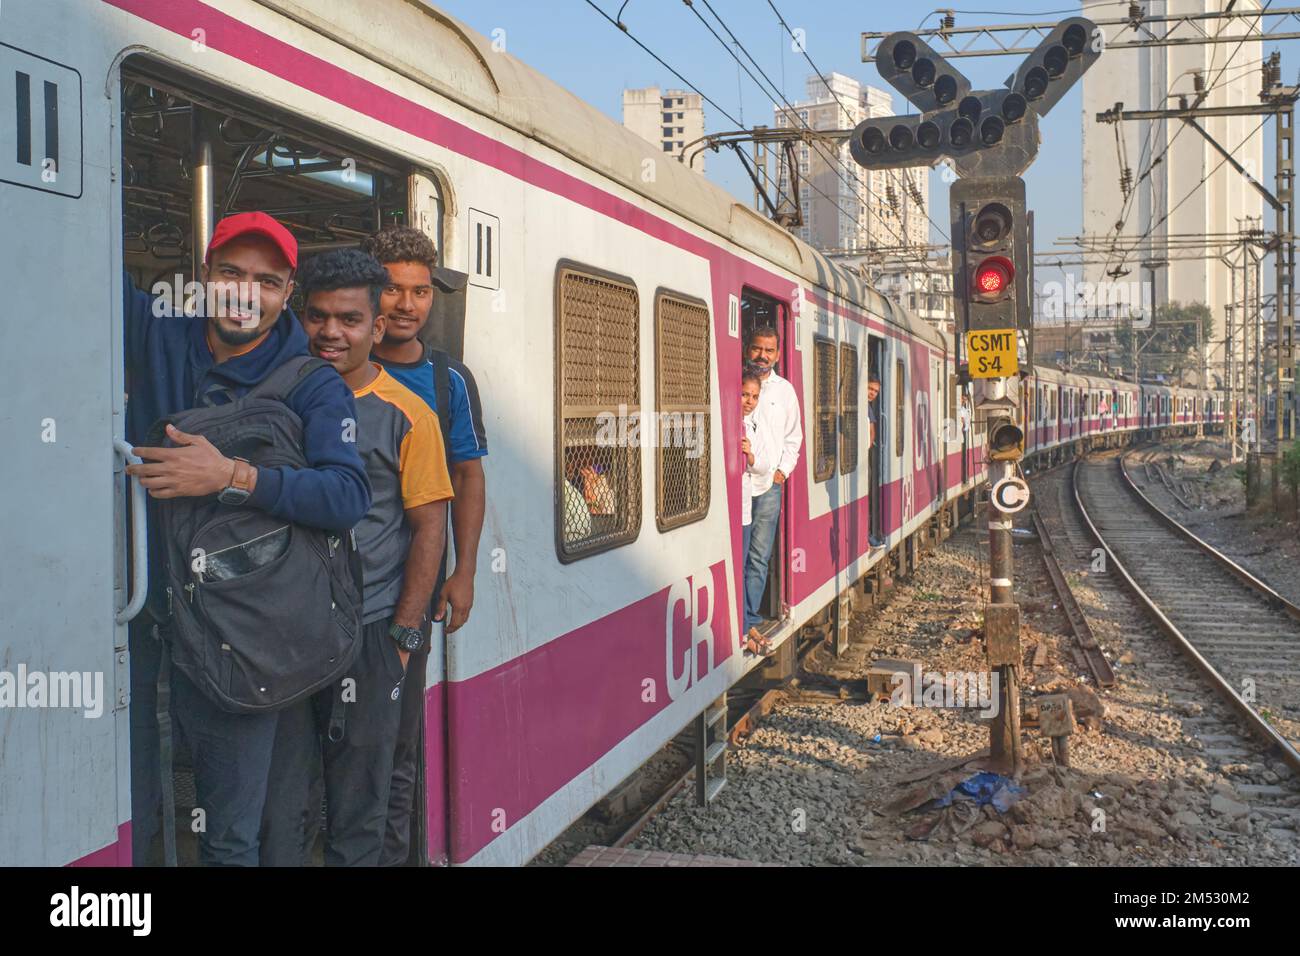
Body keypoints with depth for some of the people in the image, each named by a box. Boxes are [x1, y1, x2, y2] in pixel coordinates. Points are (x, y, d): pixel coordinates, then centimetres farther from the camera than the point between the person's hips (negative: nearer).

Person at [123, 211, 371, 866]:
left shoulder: (313, 388, -3)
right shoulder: (155, 335, 5)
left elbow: (349, 494, -18)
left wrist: (231, 476, -26)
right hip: (138, 616, 3)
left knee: (230, 837, 8)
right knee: (123, 814, 11)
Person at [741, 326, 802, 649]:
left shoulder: (784, 389, 12)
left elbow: (793, 437, 20)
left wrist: (783, 470, 9)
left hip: (769, 484, 4)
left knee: (759, 558, 5)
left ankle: (747, 621, 13)